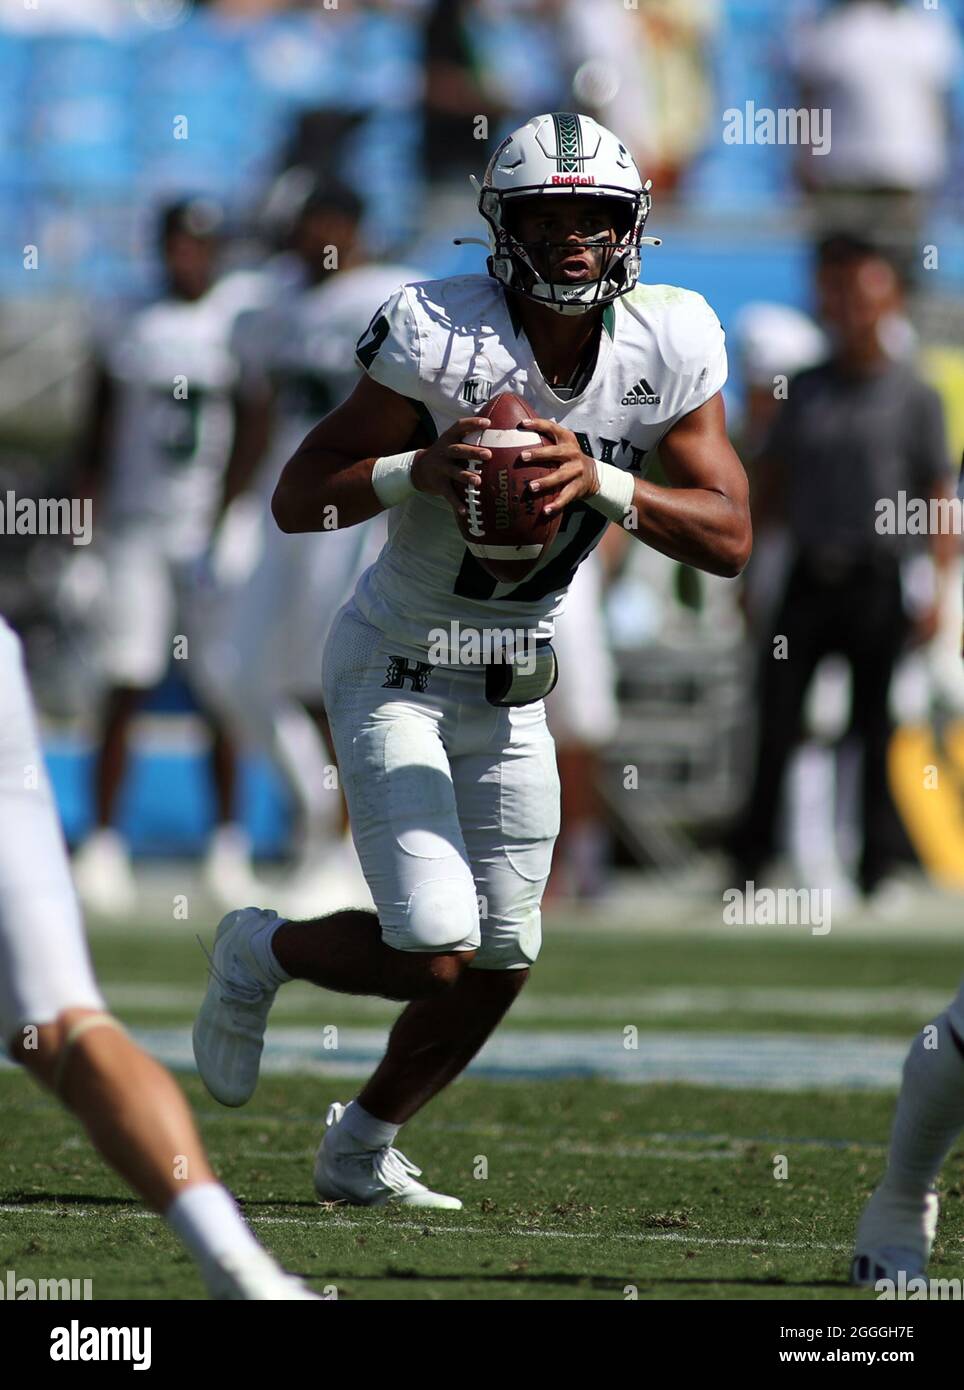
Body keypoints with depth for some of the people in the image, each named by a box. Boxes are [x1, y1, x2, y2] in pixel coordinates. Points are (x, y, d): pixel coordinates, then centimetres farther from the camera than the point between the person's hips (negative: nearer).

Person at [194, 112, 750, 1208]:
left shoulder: (670, 347, -10)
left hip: (511, 692, 5)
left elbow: (729, 541, -13)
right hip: (395, 674, -5)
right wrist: (421, 470, -36)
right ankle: (262, 952, 17)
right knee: (434, 953, -16)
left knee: (498, 965, 8)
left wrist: (602, 482, -28)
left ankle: (362, 1150, 32)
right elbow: (297, 499, -19)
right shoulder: (444, 338, -23)